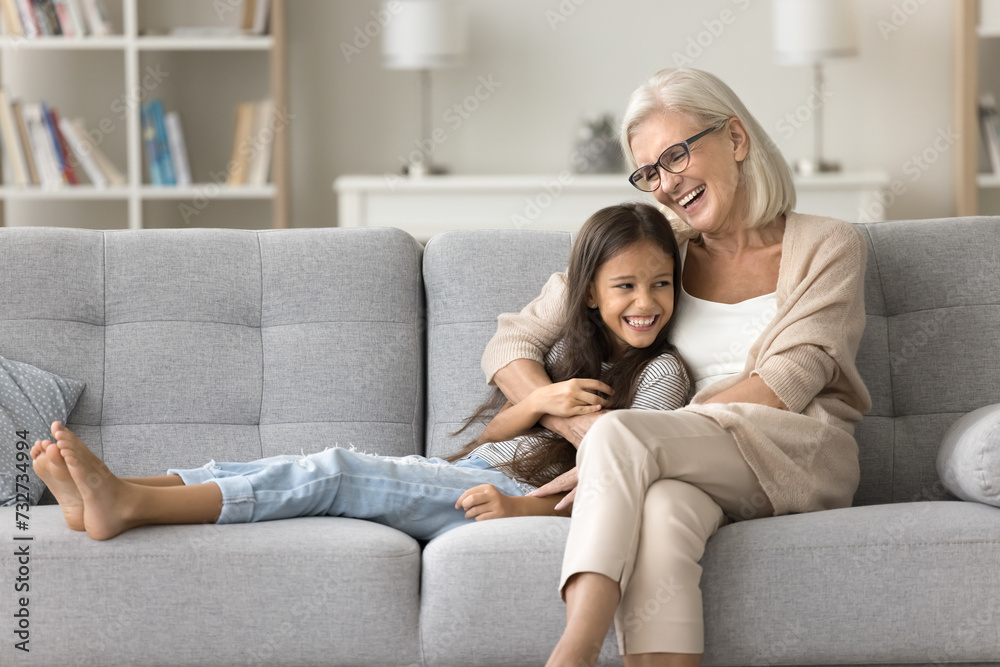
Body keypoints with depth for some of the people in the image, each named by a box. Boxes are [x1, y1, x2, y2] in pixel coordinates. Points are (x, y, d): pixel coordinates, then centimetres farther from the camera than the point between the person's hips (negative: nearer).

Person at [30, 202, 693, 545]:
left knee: (336, 472, -25)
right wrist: (536, 402, -4)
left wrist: (524, 506, -23)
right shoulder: (573, 354, 25)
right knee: (313, 468, -17)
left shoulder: (660, 373, 5)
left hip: (521, 500, -6)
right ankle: (103, 497, -30)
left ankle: (130, 506, -37)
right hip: (464, 475, 6)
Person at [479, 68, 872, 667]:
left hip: (802, 459, -2)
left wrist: (614, 445, -17)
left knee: (620, 434, -32)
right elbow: (509, 346, 10)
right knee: (660, 509, -38)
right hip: (696, 476, 3)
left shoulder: (828, 248, 8)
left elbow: (782, 387, -7)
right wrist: (579, 427, -13)